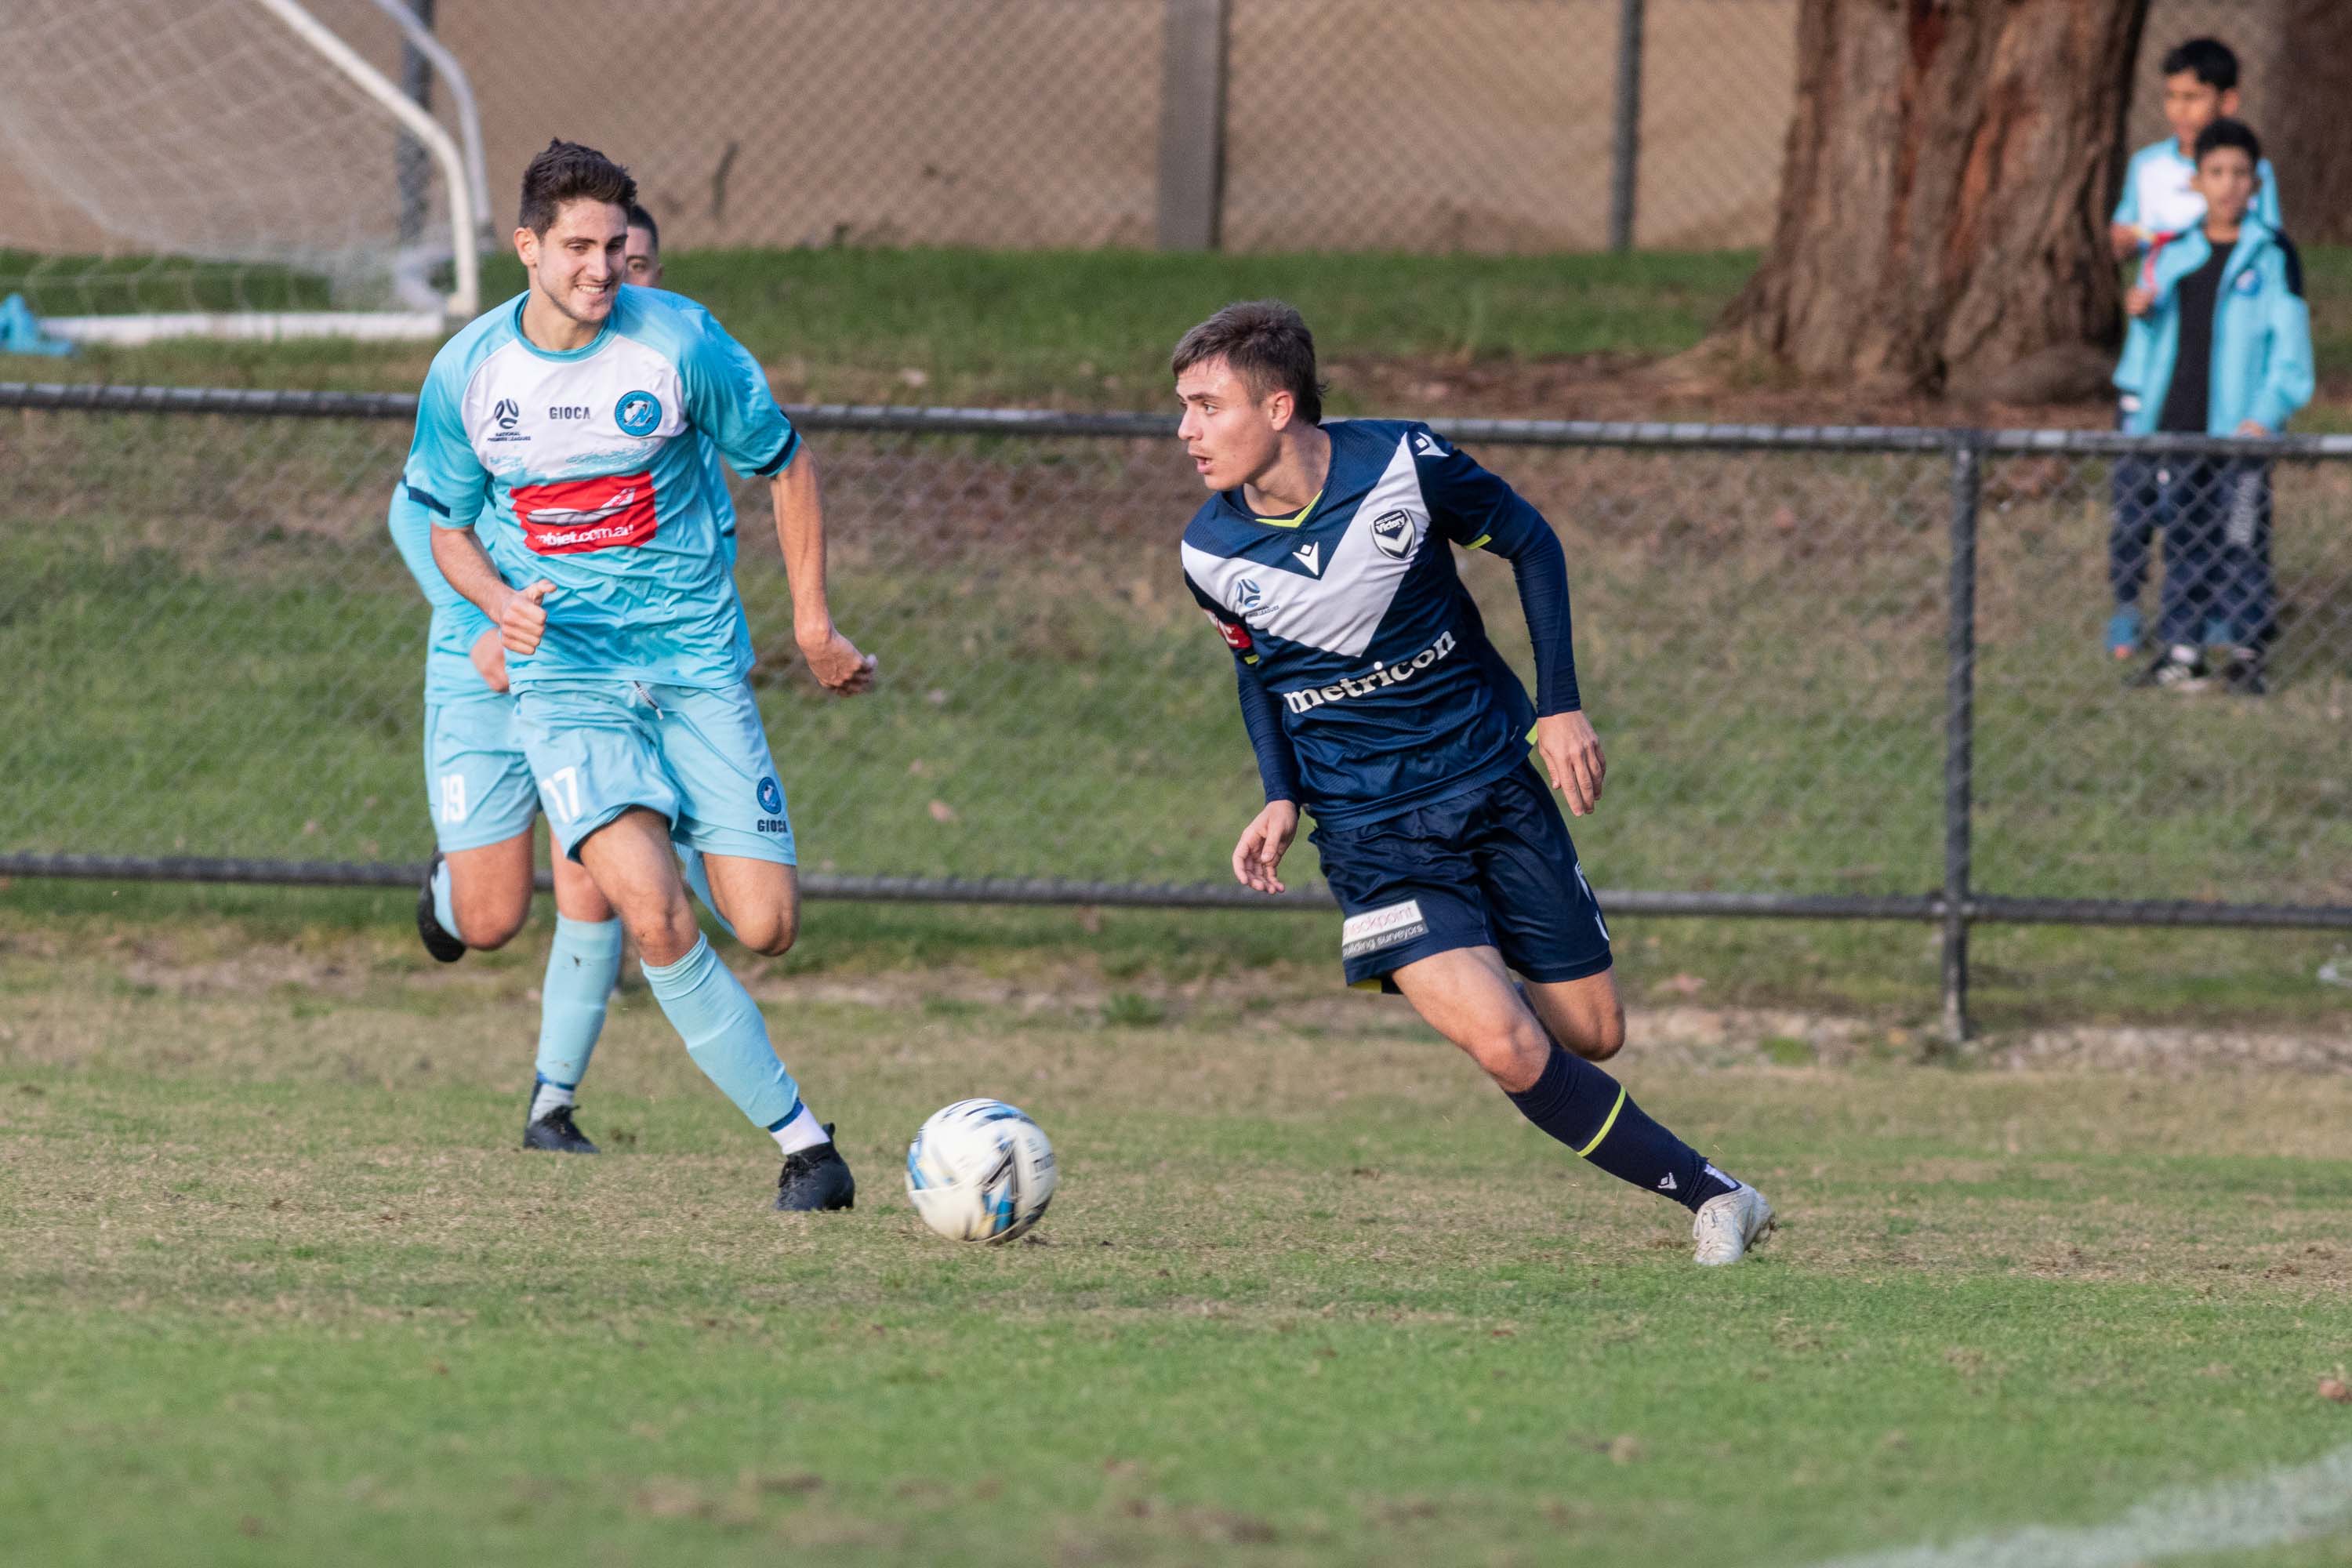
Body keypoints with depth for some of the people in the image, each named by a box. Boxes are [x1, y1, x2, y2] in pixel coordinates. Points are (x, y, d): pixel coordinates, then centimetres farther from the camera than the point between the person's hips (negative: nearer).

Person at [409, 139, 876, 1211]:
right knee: (655, 916, -22)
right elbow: (448, 527, 11)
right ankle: (799, 1138, -11)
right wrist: (500, 603, -10)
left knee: (765, 926, -8)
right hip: (563, 677, 0)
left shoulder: (679, 342, -7)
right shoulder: (466, 372, -3)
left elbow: (783, 465, 7)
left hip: (697, 663, 1)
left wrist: (814, 624, 7)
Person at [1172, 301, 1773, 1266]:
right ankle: (1707, 1195, -5)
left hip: (1493, 779, 1)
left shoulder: (1399, 464, -16)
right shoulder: (1213, 554, -10)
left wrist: (1560, 707, -4)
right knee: (1508, 1051, -19)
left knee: (1592, 1035, 3)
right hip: (1372, 834, -1)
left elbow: (1530, 544, 1)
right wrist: (1281, 801, -2)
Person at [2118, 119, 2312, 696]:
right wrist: (2143, 311, 0)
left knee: (2243, 537, -4)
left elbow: (2289, 340, -4)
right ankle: (2183, 649, 11)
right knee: (2184, 539, 7)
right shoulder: (2172, 253, 12)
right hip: (2178, 422, 4)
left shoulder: (2272, 255, -1)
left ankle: (2245, 651, 3)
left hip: (2240, 429, -4)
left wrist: (2268, 413, -13)